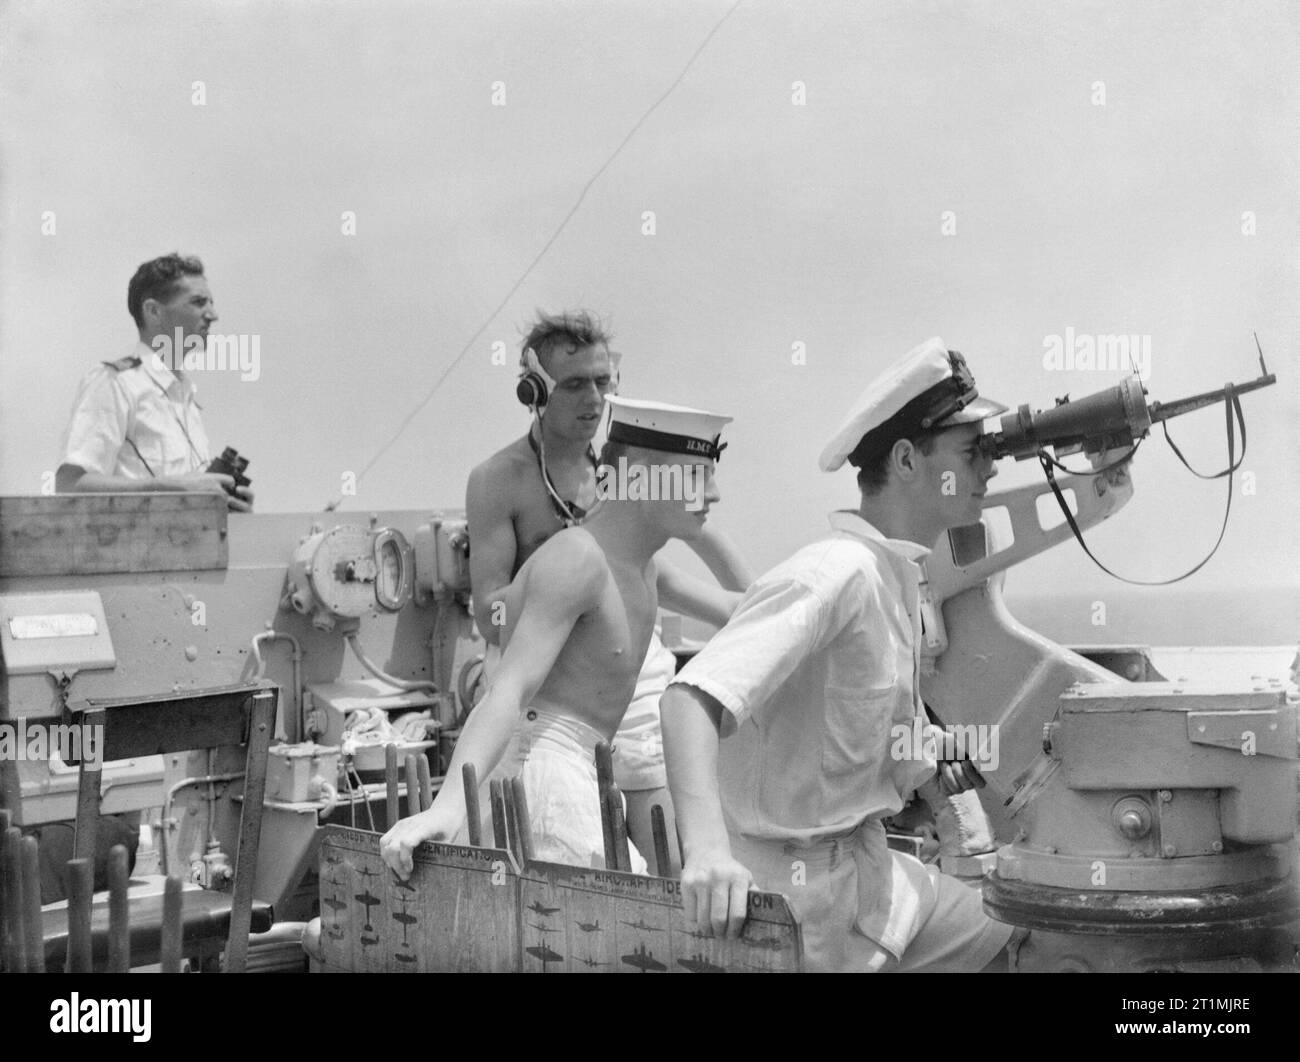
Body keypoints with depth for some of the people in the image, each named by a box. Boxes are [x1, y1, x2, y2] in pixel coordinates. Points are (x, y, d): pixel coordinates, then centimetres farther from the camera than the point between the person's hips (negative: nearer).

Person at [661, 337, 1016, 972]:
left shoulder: (896, 575, 9)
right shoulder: (837, 574, -23)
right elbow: (693, 697, -36)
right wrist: (706, 847, -48)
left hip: (869, 866, 9)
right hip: (800, 884, -9)